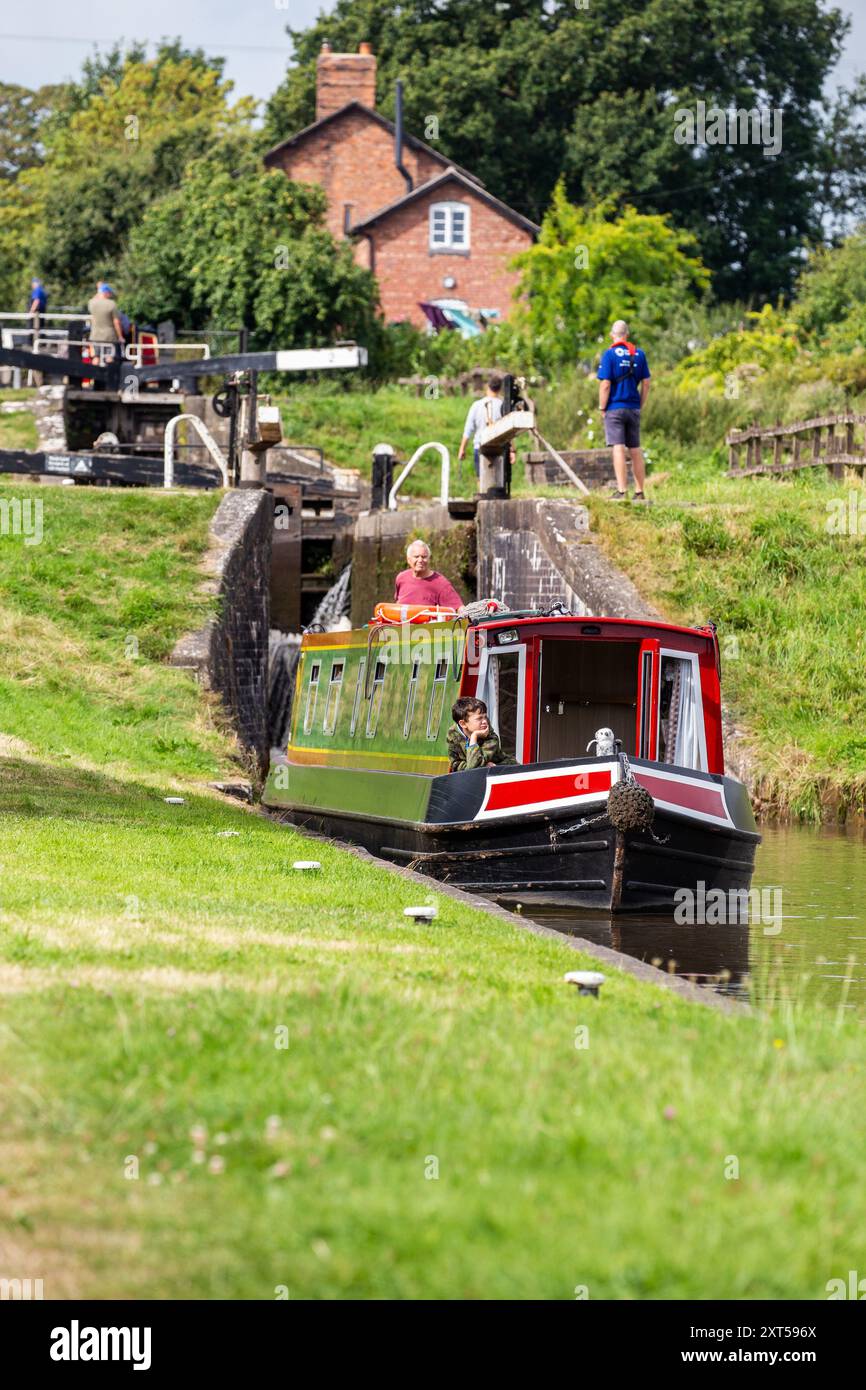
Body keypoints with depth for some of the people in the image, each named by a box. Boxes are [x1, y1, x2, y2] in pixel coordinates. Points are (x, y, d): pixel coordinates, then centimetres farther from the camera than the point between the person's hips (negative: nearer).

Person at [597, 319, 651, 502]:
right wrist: (640, 406, 15)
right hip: (633, 408, 5)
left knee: (618, 448, -8)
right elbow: (646, 383, 7)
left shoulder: (610, 354, -8)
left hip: (615, 408, -5)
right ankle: (639, 492, 13)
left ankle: (621, 491, -14)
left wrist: (602, 408, -3)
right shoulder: (639, 354, 5)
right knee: (635, 450, 11)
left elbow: (605, 384, -13)